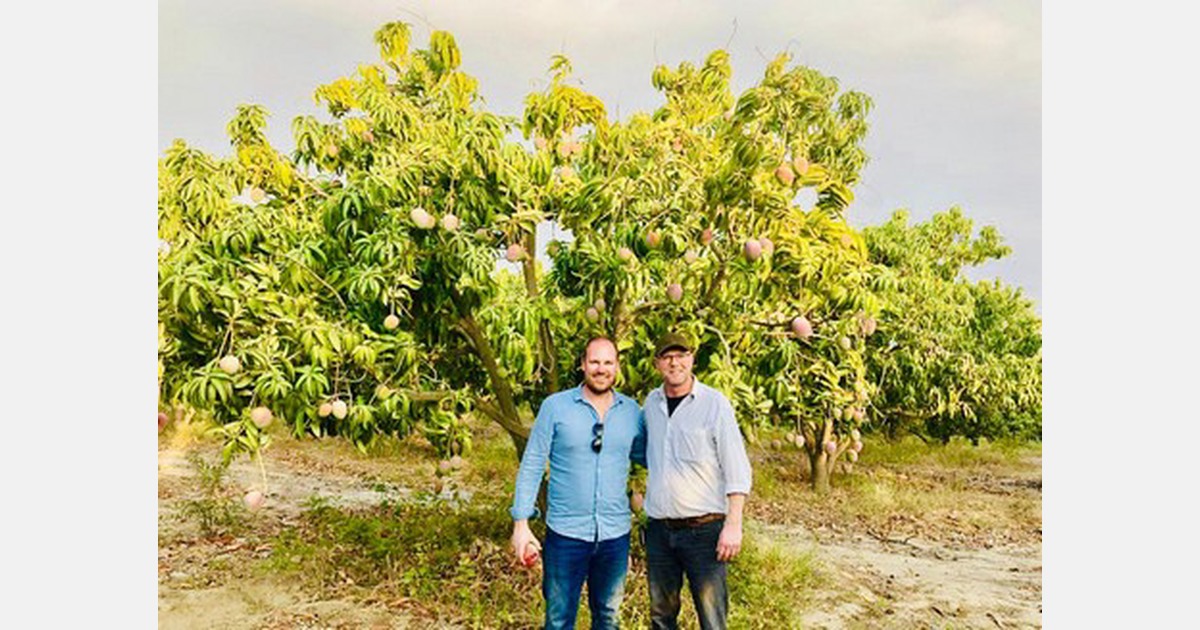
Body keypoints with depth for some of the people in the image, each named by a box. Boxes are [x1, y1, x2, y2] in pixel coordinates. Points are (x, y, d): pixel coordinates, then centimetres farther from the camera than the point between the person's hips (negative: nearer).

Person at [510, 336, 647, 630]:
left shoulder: (631, 411, 1)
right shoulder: (555, 406, -7)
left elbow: (647, 456, 11)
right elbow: (531, 466, -4)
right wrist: (521, 523, -8)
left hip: (615, 535, 3)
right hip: (566, 534, -2)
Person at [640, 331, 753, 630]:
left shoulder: (715, 403, -8)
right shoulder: (651, 403, 7)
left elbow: (737, 469, -9)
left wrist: (733, 525, -14)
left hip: (703, 529, -5)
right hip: (659, 529, 5)